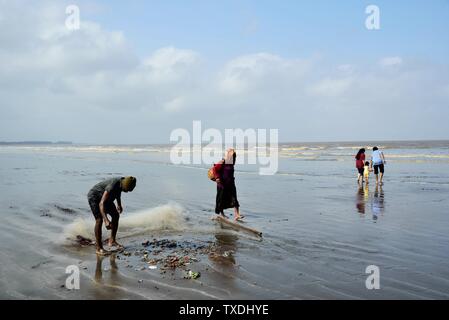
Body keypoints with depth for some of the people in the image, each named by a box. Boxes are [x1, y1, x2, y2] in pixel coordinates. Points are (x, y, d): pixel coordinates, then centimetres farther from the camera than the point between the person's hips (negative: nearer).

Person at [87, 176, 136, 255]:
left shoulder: (123, 181, -15)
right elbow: (101, 203, -45)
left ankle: (112, 241, 18)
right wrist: (106, 220, -54)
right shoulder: (112, 186, -40)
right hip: (94, 197, -8)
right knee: (99, 220, -19)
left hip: (104, 197, 8)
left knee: (116, 215, 5)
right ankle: (99, 248, -14)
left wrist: (119, 205, 23)